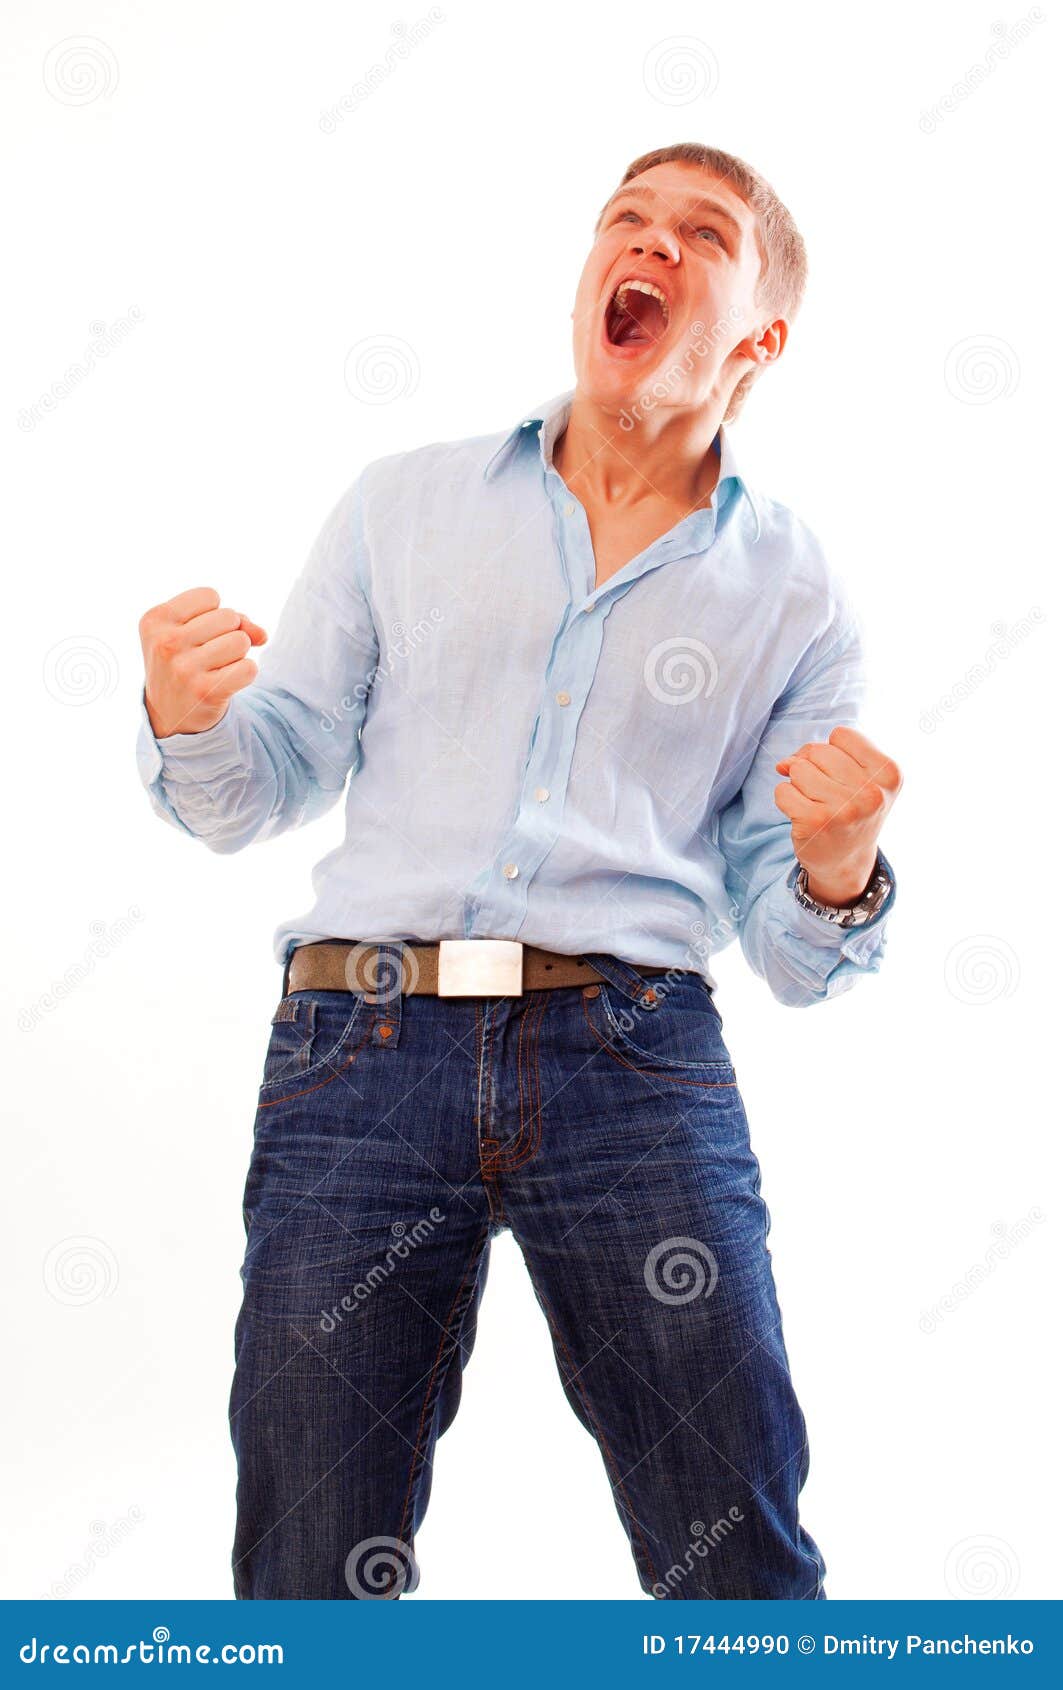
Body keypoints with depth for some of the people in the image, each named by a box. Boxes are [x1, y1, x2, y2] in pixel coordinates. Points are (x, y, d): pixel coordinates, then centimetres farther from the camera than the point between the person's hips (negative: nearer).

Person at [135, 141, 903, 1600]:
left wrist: (839, 874, -12)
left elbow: (789, 954, 10)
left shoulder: (795, 592, 11)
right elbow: (260, 792, 12)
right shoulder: (402, 507, 13)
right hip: (367, 1045, 1)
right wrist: (189, 718, -9)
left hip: (636, 1060, 0)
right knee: (311, 1576, 6)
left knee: (744, 1567, 2)